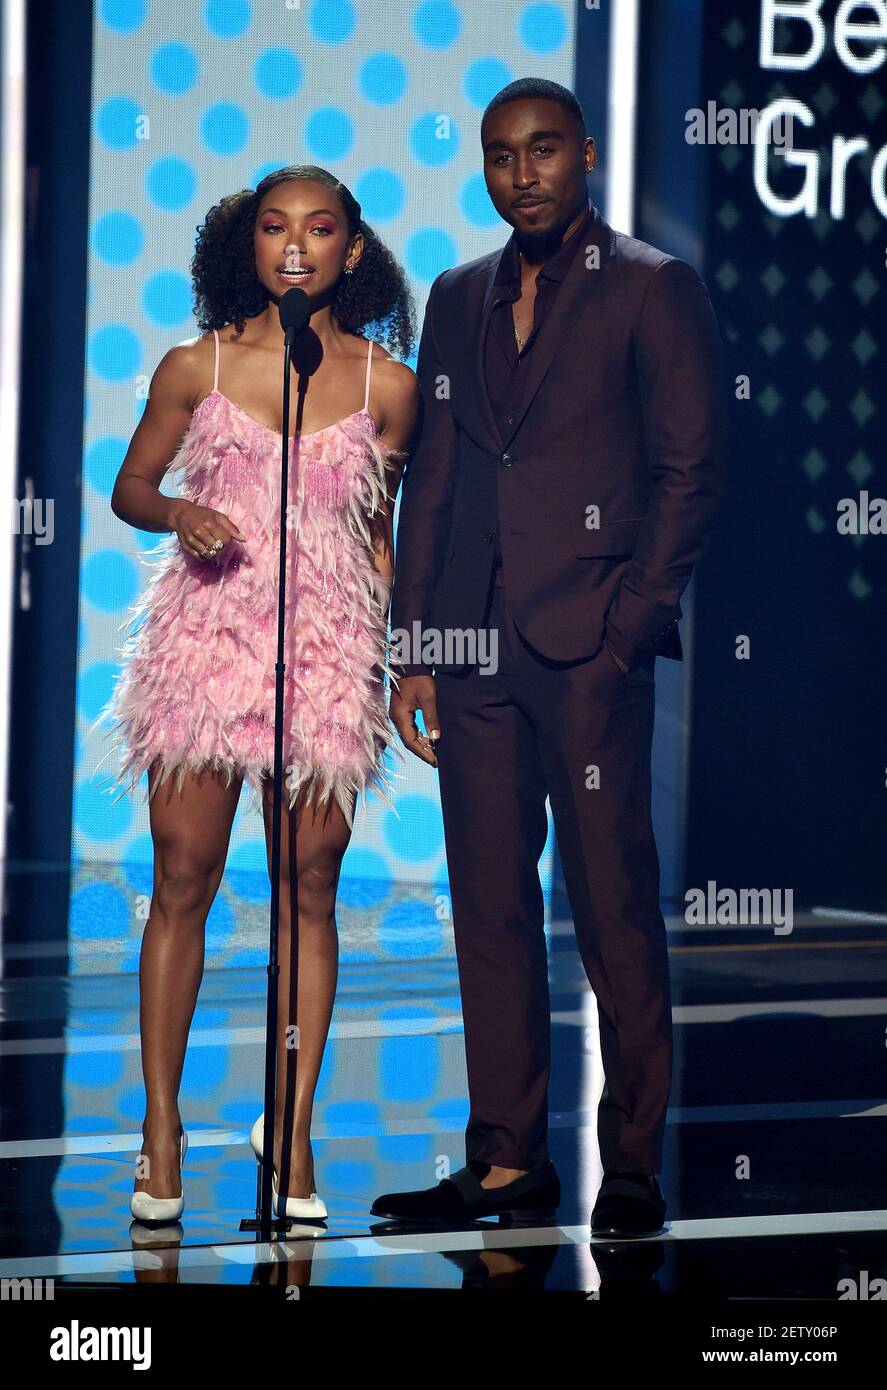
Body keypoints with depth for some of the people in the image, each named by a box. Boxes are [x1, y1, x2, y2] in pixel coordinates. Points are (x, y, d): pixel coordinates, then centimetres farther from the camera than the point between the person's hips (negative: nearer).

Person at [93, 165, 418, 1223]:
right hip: (207, 635, 0)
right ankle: (162, 1126, 7)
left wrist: (394, 661, 12)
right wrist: (179, 517, -9)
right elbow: (131, 487, 12)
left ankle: (294, 1134, 9)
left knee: (308, 890, 2)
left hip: (327, 652, 1)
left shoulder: (387, 385, 4)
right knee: (182, 883, -1)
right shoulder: (195, 367, 3)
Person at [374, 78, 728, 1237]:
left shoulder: (653, 289, 2)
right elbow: (431, 481, 17)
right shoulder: (459, 298, 17)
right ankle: (509, 1160, 12)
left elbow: (692, 472, -2)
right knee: (490, 908, 6)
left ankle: (634, 1169, 1)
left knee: (614, 905, -5)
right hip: (476, 651, 5)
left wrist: (633, 623, -9)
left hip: (589, 648, -5)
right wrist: (415, 645, 11)